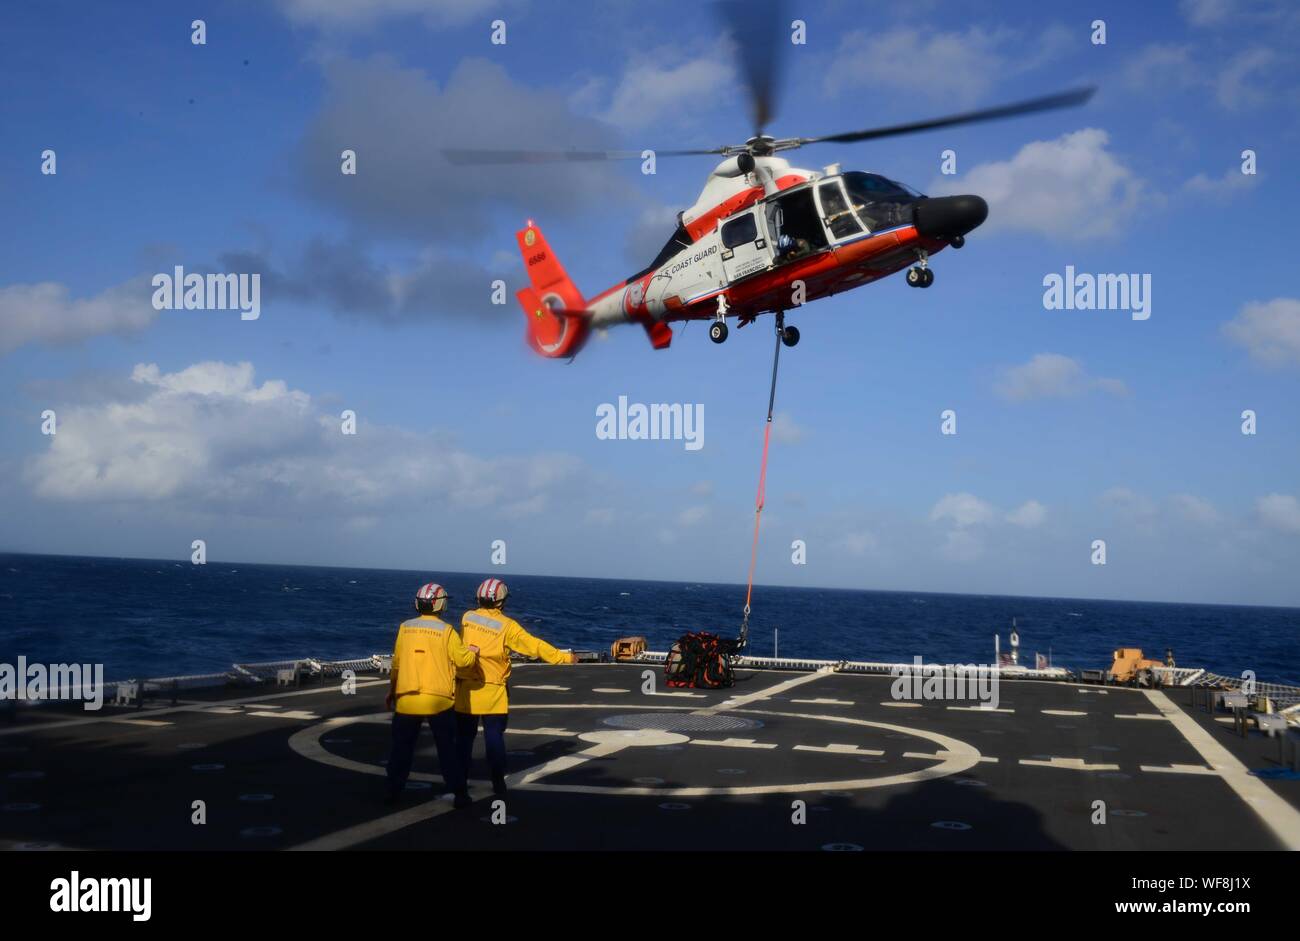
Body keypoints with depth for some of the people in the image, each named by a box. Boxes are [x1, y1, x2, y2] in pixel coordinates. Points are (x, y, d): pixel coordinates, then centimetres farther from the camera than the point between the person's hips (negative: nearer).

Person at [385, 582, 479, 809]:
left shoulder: (405, 628, 2)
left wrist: (391, 691, 18)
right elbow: (464, 660, -10)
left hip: (407, 699, 2)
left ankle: (394, 790, 13)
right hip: (439, 700, -2)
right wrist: (474, 651, 12)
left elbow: (397, 662, 7)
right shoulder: (446, 631, -6)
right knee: (447, 748, 6)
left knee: (402, 747, 13)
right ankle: (460, 793, 7)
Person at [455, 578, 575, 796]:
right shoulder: (506, 626, -10)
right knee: (494, 737, 6)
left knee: (464, 737, 12)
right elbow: (534, 645, -11)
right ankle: (498, 784, 8)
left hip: (466, 689, 2)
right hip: (492, 693, -2)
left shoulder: (467, 618, -2)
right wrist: (563, 657, -6)